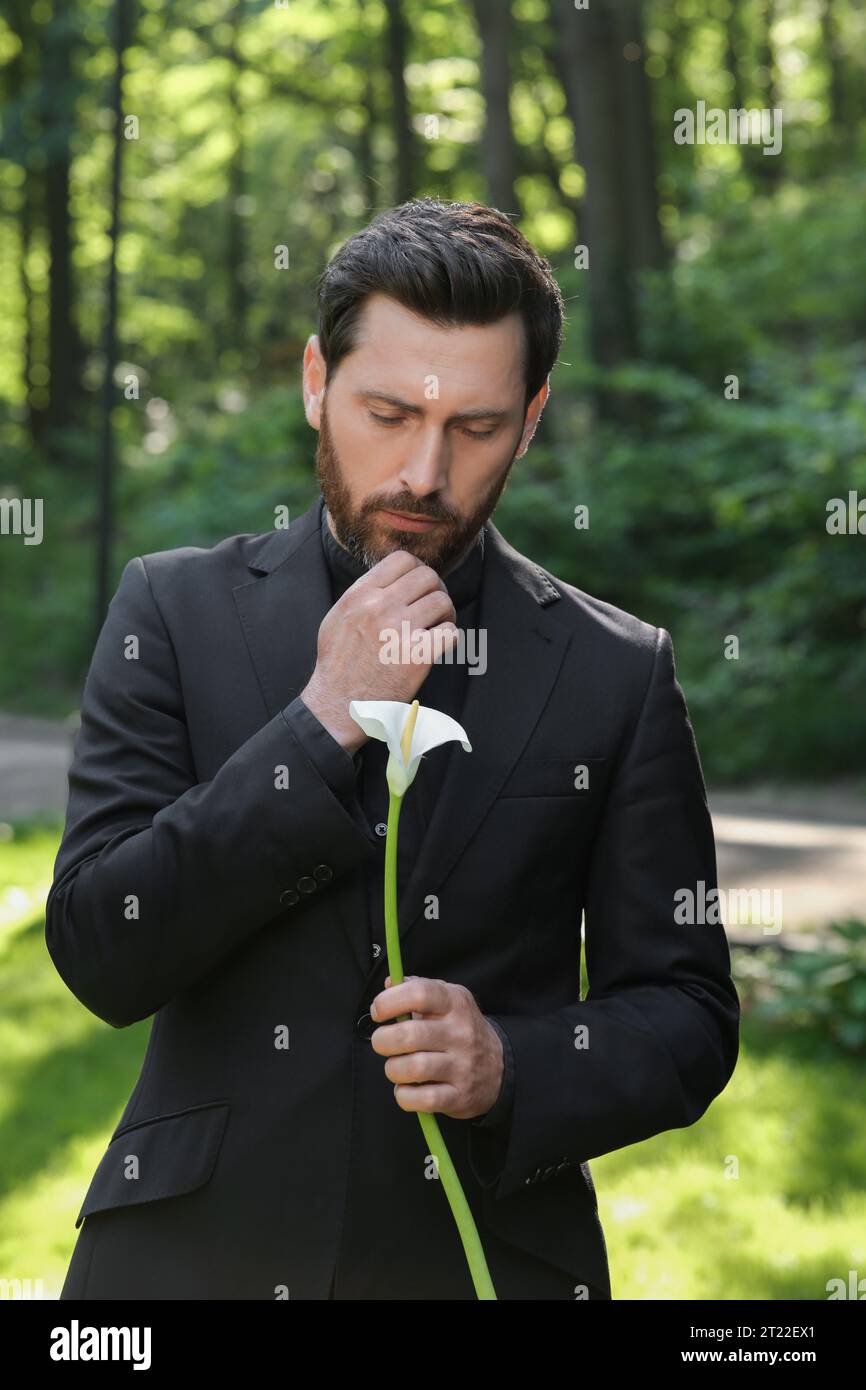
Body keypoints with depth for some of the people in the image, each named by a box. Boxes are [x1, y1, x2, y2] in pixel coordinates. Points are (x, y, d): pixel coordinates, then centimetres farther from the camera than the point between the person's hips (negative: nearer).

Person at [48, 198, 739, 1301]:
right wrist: (323, 724, -17)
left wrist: (510, 1066, -17)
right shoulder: (175, 611, -2)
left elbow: (686, 1016, 1)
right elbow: (100, 958, -10)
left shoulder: (618, 673, -1)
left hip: (488, 1253, 0)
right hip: (197, 1251, 0)